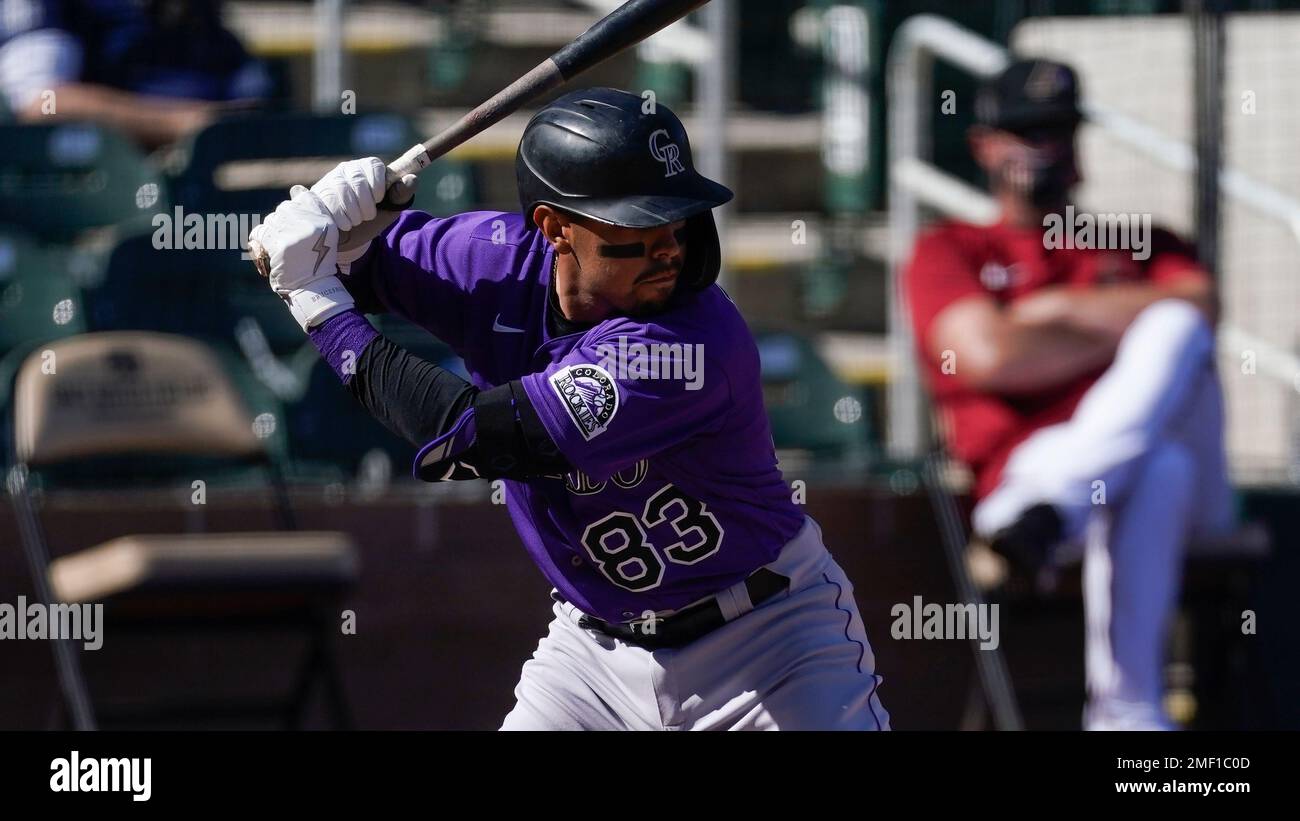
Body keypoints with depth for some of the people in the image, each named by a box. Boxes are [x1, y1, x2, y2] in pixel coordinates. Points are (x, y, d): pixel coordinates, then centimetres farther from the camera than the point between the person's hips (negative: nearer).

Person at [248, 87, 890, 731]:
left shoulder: (697, 341, -30)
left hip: (767, 637, -5)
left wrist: (325, 310, -23)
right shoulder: (504, 261, -11)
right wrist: (330, 215, -19)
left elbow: (474, 440, -33)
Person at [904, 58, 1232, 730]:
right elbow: (989, 355, -2)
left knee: (1173, 329, -31)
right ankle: (1123, 708, -53)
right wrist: (1127, 333, 5)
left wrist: (1060, 312, 2)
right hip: (1029, 466, -3)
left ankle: (1045, 518, -53)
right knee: (1155, 469, -40)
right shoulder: (948, 252, 21)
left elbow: (1197, 310, 6)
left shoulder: (1142, 244, 31)